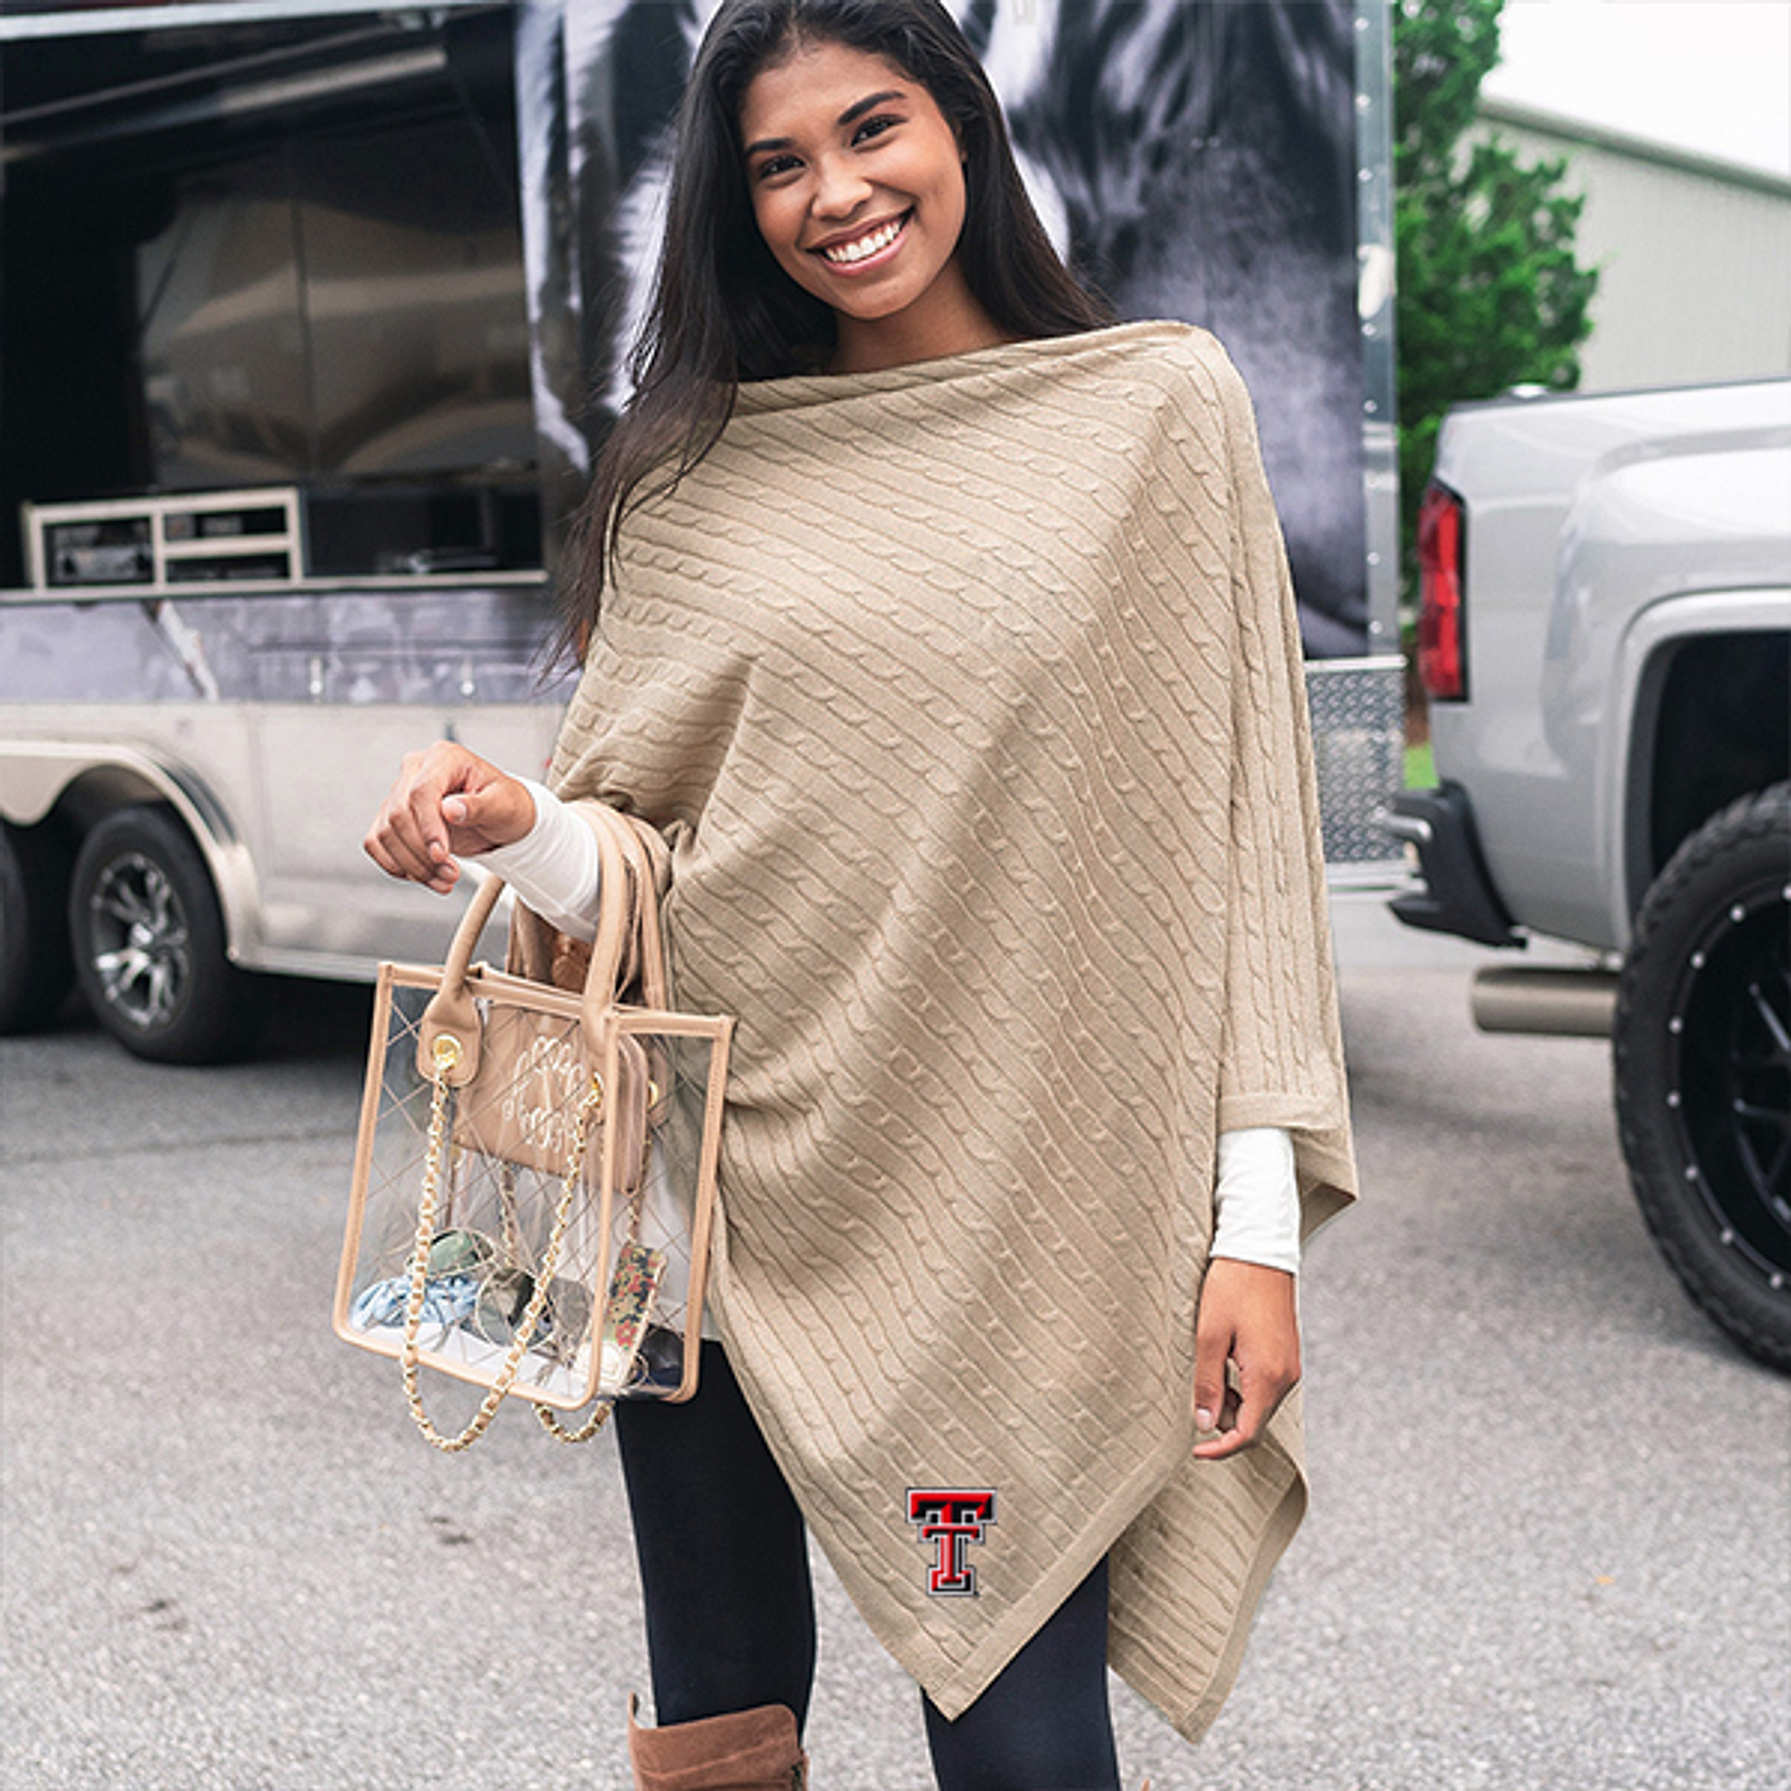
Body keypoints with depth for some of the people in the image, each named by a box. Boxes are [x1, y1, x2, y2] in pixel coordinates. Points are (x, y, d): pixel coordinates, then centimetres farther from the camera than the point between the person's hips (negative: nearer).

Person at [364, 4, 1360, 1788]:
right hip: (722, 1188, 3)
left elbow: (1240, 822, -1)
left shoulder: (1158, 404, 2)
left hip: (1007, 1212, -2)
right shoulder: (699, 475, 8)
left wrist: (1257, 1227, -6)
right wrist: (511, 823, -14)